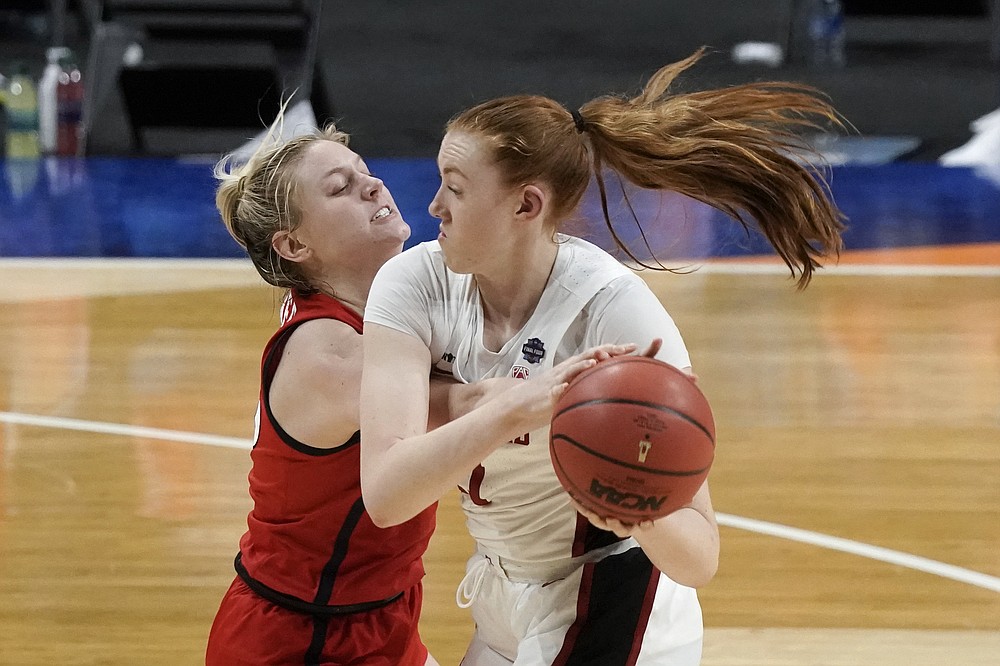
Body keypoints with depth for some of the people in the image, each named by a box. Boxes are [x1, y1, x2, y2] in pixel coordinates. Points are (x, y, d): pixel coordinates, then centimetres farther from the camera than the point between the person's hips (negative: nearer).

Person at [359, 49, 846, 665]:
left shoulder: (615, 312, -25)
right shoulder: (416, 284, -15)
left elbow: (700, 558, -28)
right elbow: (385, 495, -27)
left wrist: (642, 512, -48)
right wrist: (517, 407, -39)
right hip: (505, 613, 5)